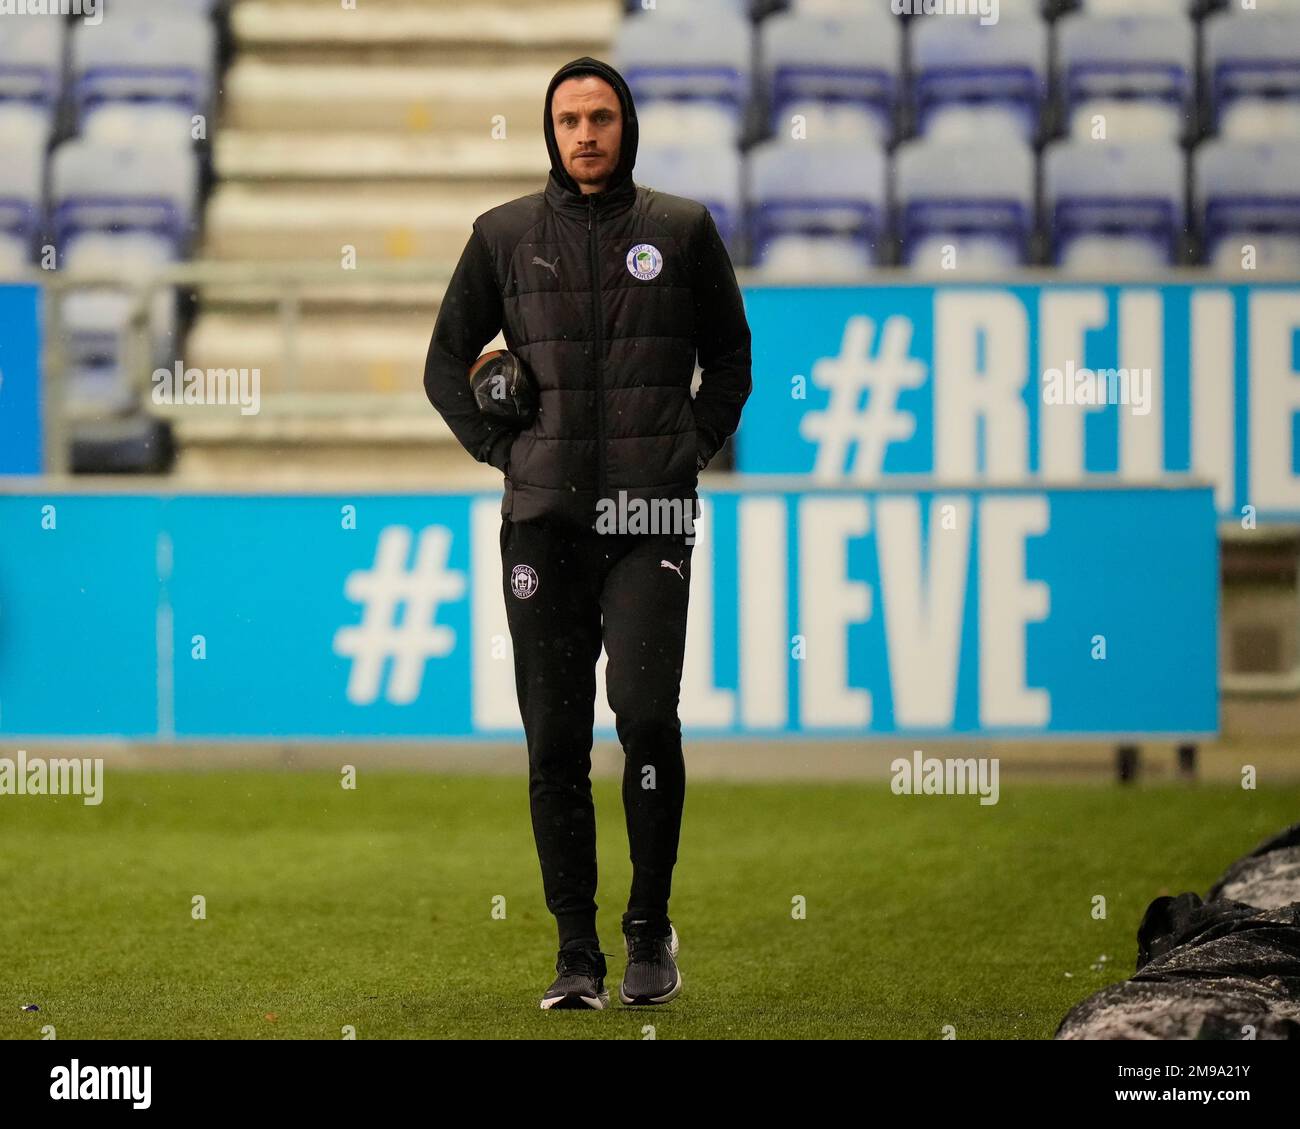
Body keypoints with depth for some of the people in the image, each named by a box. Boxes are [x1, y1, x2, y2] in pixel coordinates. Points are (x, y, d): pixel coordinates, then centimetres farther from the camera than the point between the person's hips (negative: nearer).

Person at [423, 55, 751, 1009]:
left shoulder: (682, 231, 8)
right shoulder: (505, 236, 9)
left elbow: (731, 355, 18)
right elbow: (447, 361, 18)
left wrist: (694, 449, 5)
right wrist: (502, 449, 5)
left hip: (651, 520, -1)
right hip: (544, 519, 2)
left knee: (646, 715, -15)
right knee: (555, 743, 1)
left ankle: (651, 930, 2)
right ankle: (577, 955, 8)